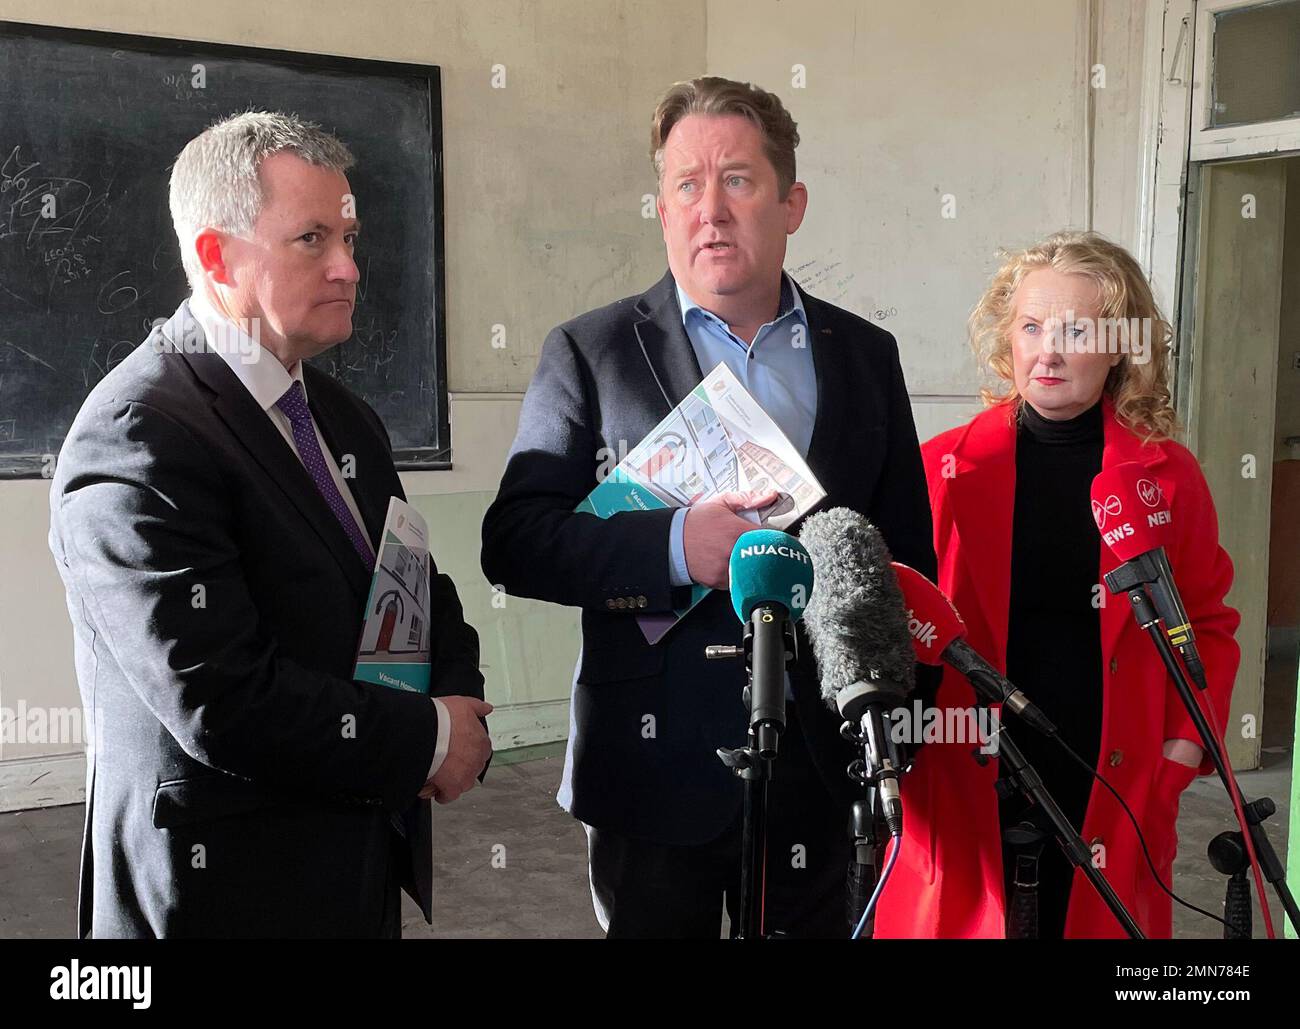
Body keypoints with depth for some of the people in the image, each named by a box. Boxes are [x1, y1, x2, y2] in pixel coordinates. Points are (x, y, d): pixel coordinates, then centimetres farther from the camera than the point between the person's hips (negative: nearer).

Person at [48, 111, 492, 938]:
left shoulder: (344, 418, 9)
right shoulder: (136, 441, -19)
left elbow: (421, 593, 13)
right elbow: (221, 700, -25)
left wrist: (461, 704, -7)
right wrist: (430, 738, -15)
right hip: (231, 889, -7)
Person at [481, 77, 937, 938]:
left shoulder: (866, 355, 6)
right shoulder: (591, 353, -2)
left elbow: (908, 551, 10)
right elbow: (514, 542, -9)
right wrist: (675, 546, -23)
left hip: (818, 763, 2)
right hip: (656, 766, -2)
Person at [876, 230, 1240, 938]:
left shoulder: (1168, 477, 2)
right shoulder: (943, 468, 0)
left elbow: (1206, 625, 9)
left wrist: (1180, 755, -2)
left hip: (1109, 795, 1)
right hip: (965, 794, 0)